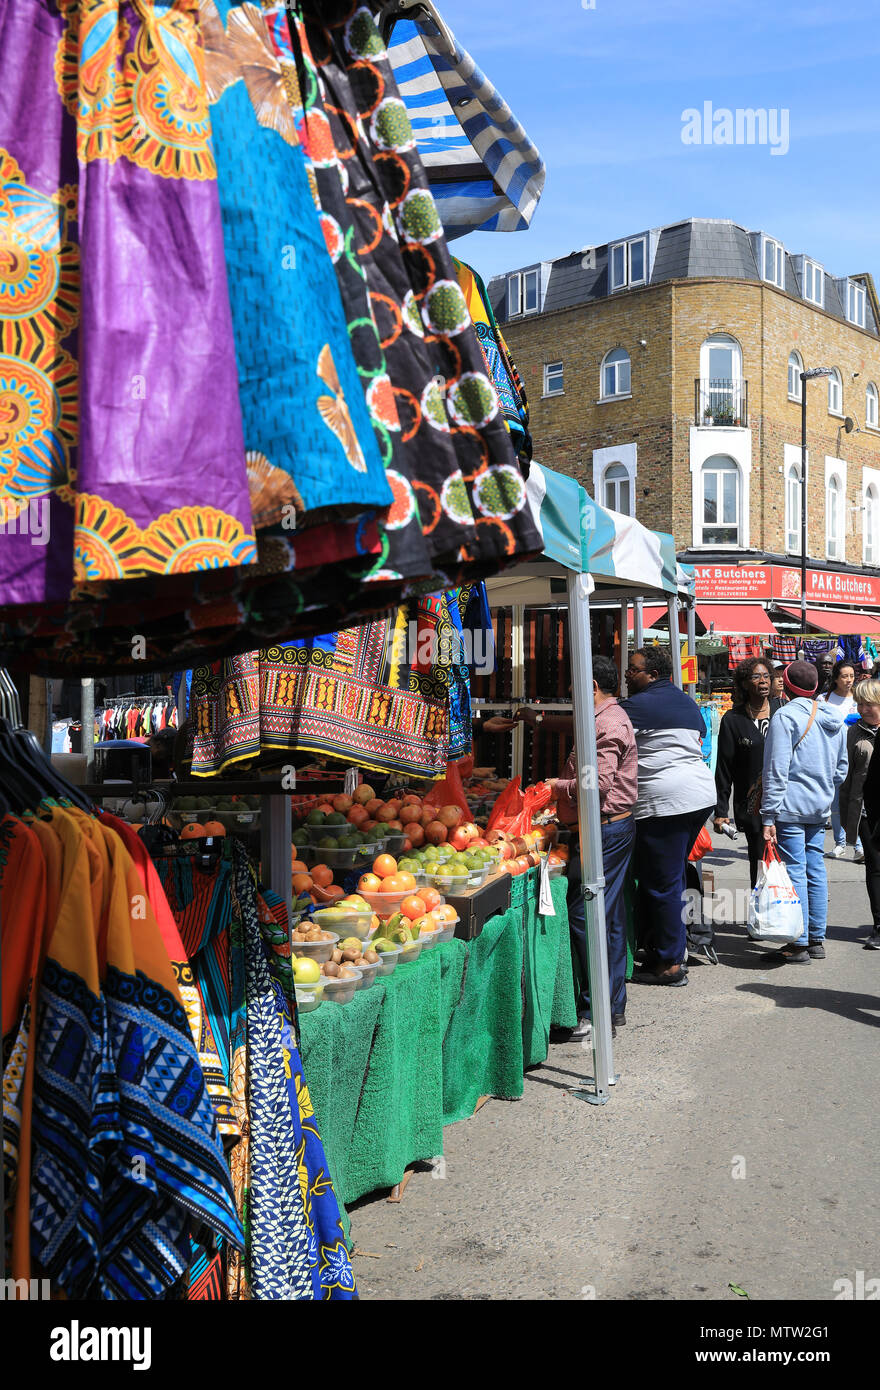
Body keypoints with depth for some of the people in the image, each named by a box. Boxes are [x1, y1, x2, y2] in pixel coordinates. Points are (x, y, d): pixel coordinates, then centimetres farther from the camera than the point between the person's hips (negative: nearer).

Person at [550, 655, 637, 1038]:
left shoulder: (607, 724, -16)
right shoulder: (611, 718, 18)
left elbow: (598, 783, -24)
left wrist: (560, 786, -8)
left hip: (605, 828, -11)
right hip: (617, 825, 11)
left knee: (586, 915, -9)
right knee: (611, 918, 13)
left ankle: (596, 1013, -5)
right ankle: (615, 1006, 20)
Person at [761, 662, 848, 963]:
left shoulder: (785, 717, -12)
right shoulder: (835, 720, 10)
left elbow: (777, 769, -15)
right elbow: (841, 768, 17)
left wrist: (769, 815, -14)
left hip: (791, 806, -7)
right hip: (820, 808, 7)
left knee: (795, 872, -3)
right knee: (816, 870, 12)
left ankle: (800, 944, 1)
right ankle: (817, 940, 19)